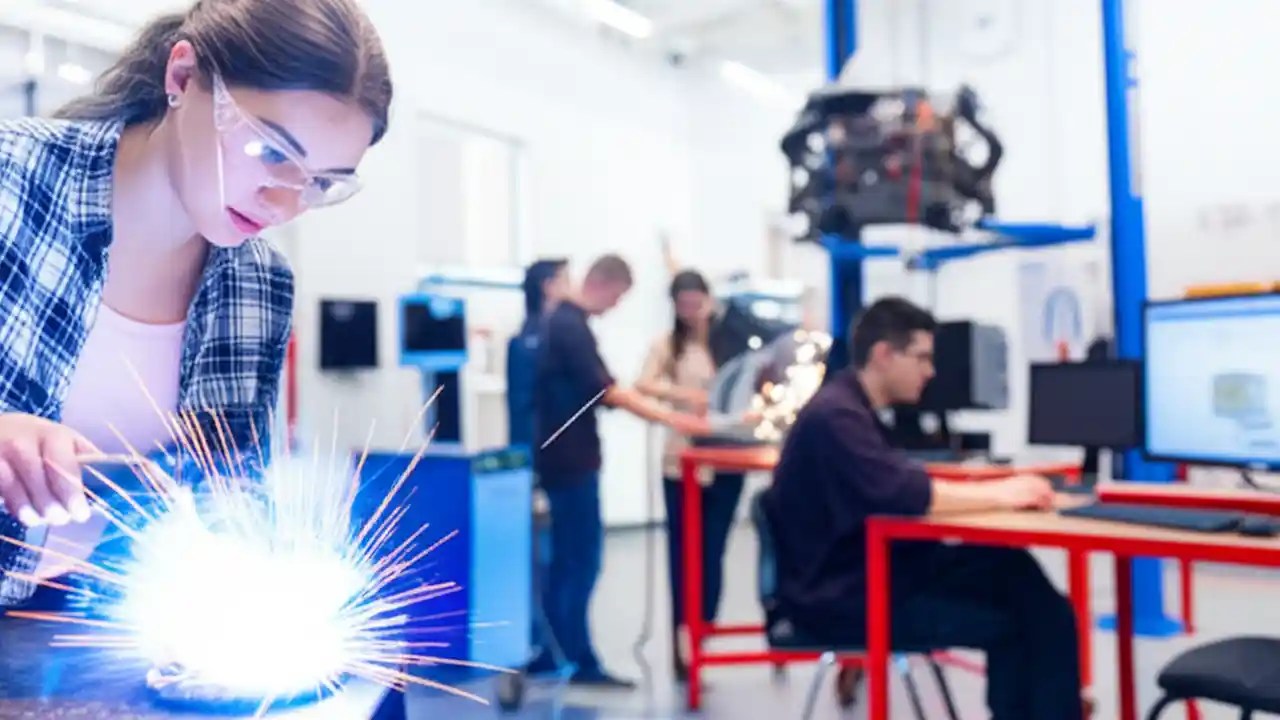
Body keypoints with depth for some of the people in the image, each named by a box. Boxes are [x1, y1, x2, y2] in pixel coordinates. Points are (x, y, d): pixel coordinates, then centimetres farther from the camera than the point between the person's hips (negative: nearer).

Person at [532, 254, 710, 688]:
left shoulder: (563, 322, 15)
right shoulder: (570, 326, -15)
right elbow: (603, 391, -21)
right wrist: (671, 419, -23)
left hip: (565, 457, 10)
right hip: (570, 459, -10)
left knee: (566, 556, 13)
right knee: (581, 558, -4)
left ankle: (549, 652, 20)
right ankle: (581, 662, 3)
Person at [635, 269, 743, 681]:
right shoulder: (668, 344, 0)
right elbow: (643, 386, -15)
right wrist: (681, 393, -31)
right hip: (682, 463, -1)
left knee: (712, 553, 5)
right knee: (683, 553, 5)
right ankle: (682, 642, 15)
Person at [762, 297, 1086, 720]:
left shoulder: (853, 411, 13)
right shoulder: (835, 416, -20)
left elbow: (901, 485, 12)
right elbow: (902, 495, -29)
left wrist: (997, 491, -1)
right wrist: (1001, 494, -17)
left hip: (871, 571, 9)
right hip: (837, 597, -9)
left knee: (1009, 566, -3)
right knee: (1008, 624, -10)